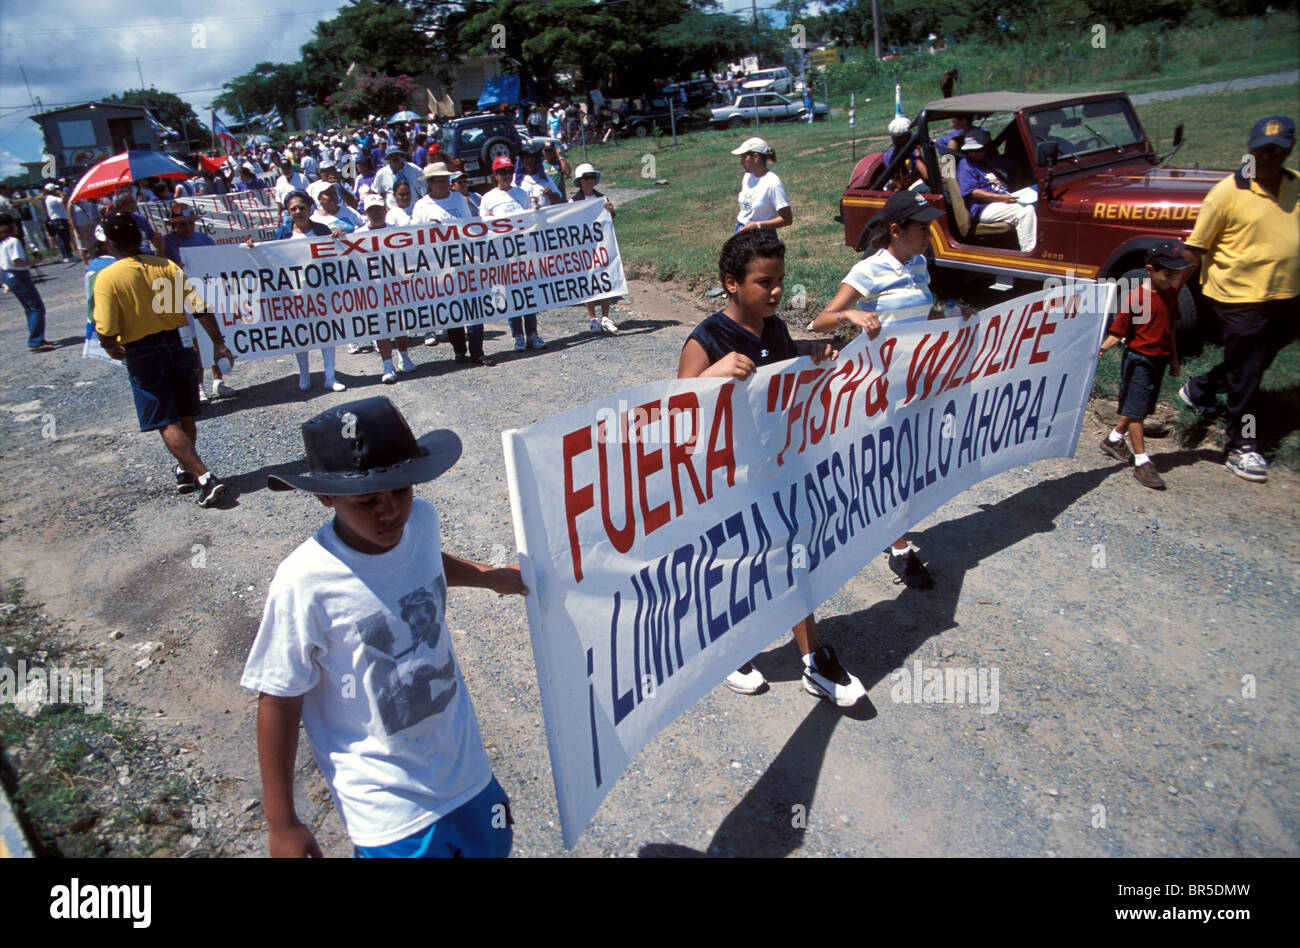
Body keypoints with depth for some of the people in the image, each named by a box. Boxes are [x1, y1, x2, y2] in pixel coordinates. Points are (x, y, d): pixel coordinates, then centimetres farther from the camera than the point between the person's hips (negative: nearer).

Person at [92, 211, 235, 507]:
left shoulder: (107, 278, -12)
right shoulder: (165, 266, -3)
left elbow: (107, 332, -14)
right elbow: (200, 307, -7)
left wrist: (112, 349, 7)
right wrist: (218, 342, 1)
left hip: (141, 355, -4)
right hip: (178, 346, 4)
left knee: (167, 424, 1)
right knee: (185, 417, 18)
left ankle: (205, 478, -9)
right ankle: (185, 471, 31)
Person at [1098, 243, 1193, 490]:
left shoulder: (1170, 294, 6)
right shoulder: (1136, 298, -16)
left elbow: (1169, 328, 17)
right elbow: (1118, 332, -16)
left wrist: (1174, 358, 21)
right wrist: (1102, 348, -32)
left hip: (1159, 359, 8)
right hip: (1139, 359, -8)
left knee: (1141, 408, 16)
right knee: (1135, 409, -4)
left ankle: (1113, 440, 35)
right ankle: (1142, 461, -1)